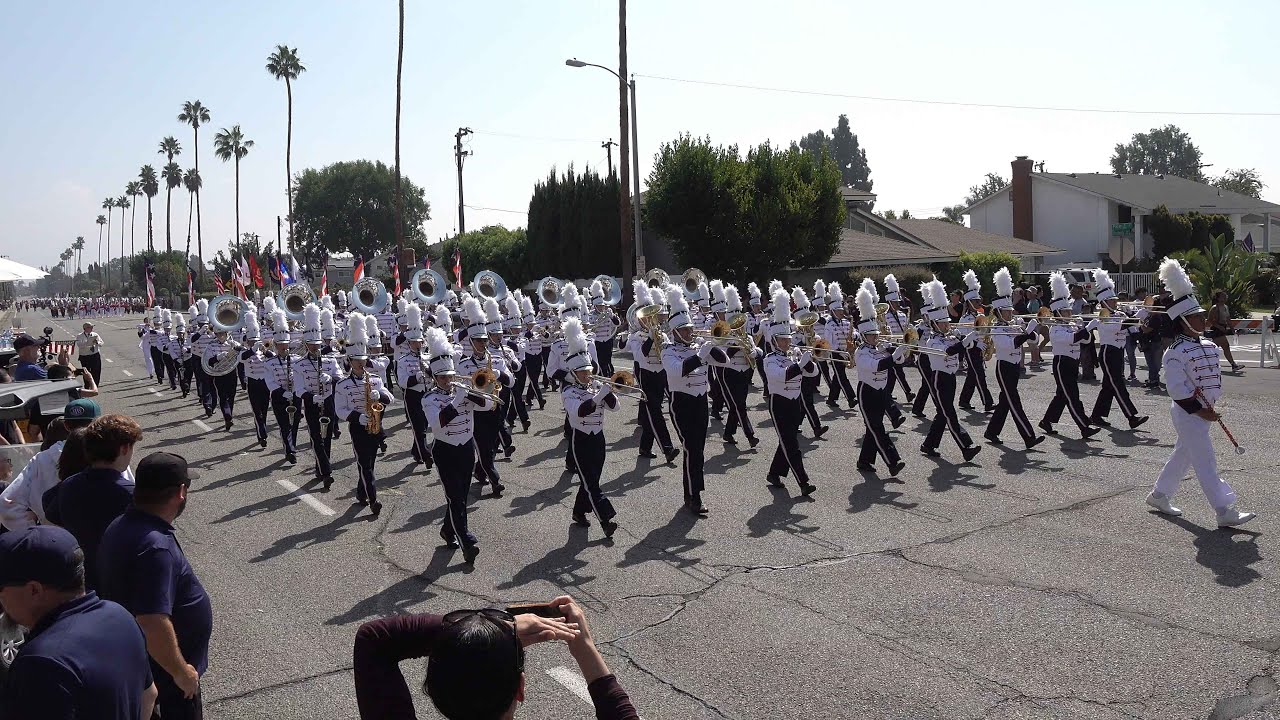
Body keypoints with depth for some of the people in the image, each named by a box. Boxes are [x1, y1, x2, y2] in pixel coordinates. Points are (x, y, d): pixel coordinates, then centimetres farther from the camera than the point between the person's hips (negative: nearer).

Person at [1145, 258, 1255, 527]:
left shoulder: (1209, 346, 9)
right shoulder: (1176, 353, -17)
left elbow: (1213, 378, 18)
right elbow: (1176, 389, -20)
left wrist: (1210, 406, 8)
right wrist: (1200, 411, -19)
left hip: (1204, 411, 9)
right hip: (1188, 414, -9)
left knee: (1182, 455, 18)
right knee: (1205, 462, -6)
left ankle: (1159, 495, 32)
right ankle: (1225, 511, -3)